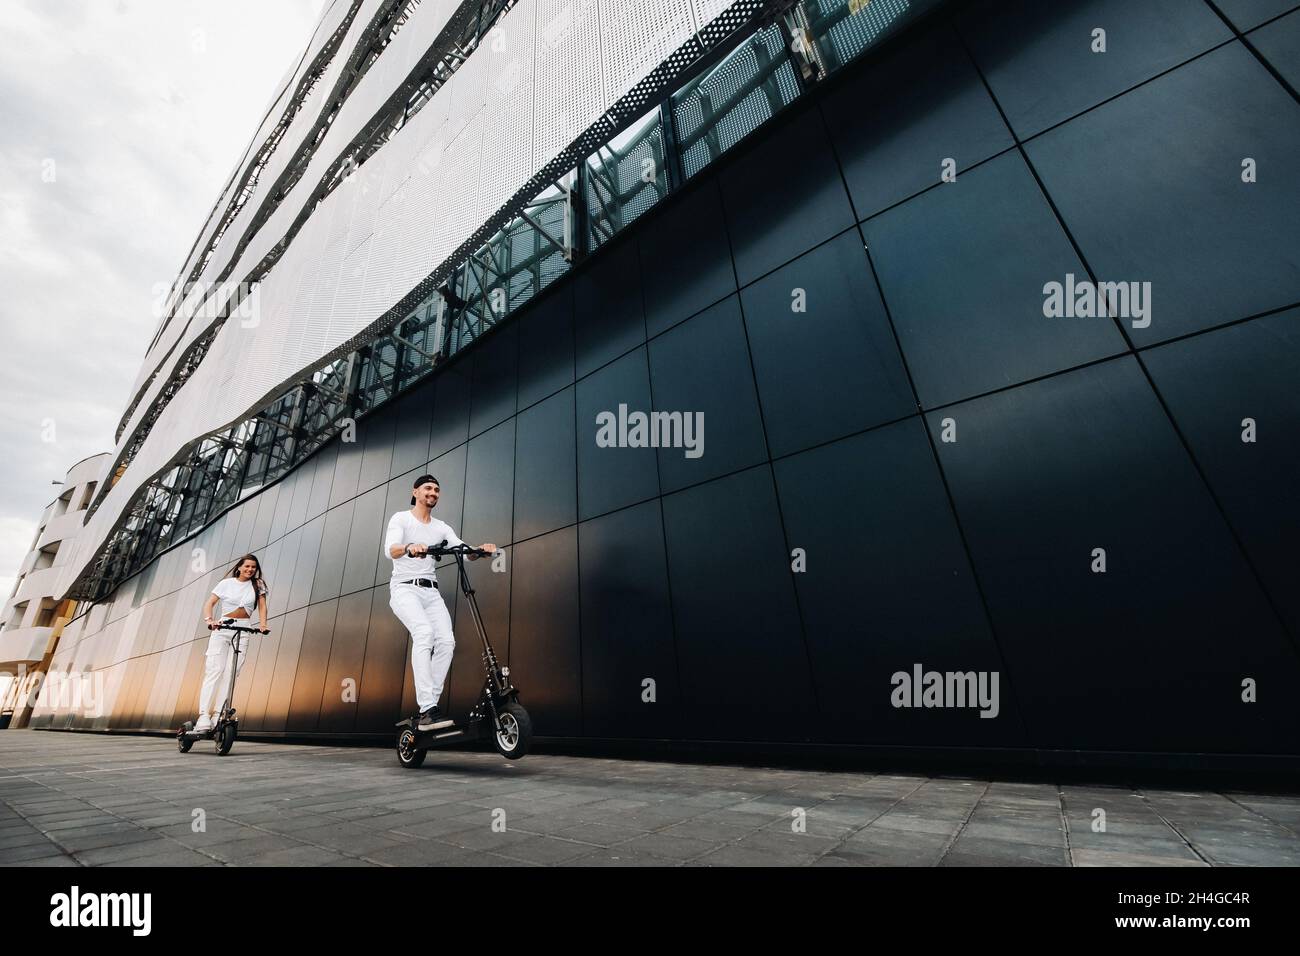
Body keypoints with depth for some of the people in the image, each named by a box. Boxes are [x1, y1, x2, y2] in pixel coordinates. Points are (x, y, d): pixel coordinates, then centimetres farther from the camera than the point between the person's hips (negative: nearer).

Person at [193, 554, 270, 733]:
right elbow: (209, 603, 1)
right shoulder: (226, 583, 5)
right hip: (222, 629, -1)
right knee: (214, 670, -11)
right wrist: (209, 620, -18)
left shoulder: (258, 585, 9)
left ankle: (218, 714, -4)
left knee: (231, 673, -7)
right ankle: (204, 715, -12)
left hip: (243, 632, 1)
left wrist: (262, 624, -10)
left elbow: (262, 606, 6)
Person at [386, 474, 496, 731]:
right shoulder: (401, 519, 4)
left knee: (446, 640, -17)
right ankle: (427, 709, -31)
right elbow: (390, 549, -17)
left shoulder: (442, 527, 17)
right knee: (424, 632, -30)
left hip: (431, 591, 5)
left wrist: (480, 550, -19)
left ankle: (427, 706, -7)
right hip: (404, 588, -5)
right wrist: (409, 548, -40)